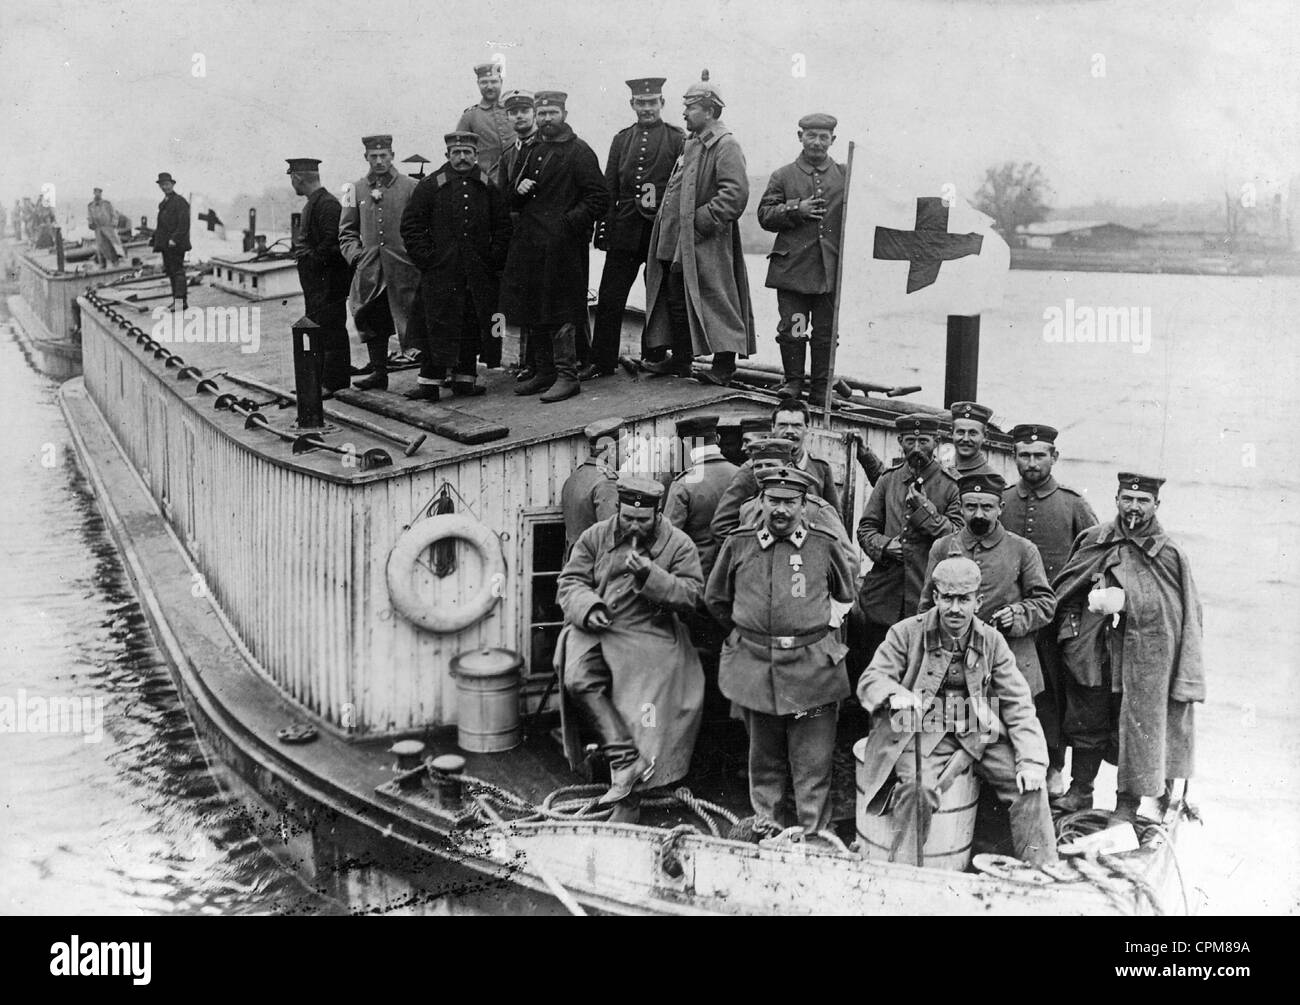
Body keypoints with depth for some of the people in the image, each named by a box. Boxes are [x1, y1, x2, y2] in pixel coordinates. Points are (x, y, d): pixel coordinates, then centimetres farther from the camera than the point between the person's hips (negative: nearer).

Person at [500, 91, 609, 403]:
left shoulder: (580, 153, -5)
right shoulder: (535, 154, 19)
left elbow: (599, 199, -12)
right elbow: (515, 202, 25)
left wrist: (567, 222, -19)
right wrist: (519, 191, 2)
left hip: (562, 246, -8)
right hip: (530, 245, 8)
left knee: (561, 314, -7)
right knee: (533, 312, 10)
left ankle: (567, 375, -1)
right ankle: (545, 373, 19)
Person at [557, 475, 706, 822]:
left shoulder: (678, 545, 1)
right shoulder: (594, 538, 7)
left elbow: (691, 594, -5)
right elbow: (570, 581, 7)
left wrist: (651, 576, -20)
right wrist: (588, 607, -15)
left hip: (648, 637, -1)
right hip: (594, 629, 2)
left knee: (638, 716, -3)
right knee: (579, 681, -29)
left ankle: (627, 807, 11)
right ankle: (626, 759, -27)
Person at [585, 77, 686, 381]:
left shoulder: (677, 139, 2)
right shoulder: (621, 139, 12)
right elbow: (609, 188, 11)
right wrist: (603, 229, 3)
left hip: (663, 230, -3)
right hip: (625, 229, 3)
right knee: (610, 297, 0)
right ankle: (602, 361, 6)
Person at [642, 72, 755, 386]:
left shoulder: (726, 146, -12)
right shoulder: (692, 144, 18)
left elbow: (736, 194, -22)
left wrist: (701, 219, -22)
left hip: (704, 244, -9)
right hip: (677, 242, 9)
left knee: (713, 299, -4)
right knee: (675, 299, 12)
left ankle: (724, 364, 3)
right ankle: (680, 359, 22)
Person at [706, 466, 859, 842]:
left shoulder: (825, 546, -2)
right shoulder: (738, 544, 2)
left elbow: (846, 595, 16)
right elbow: (716, 599, 17)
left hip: (812, 668, -2)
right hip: (754, 666, 2)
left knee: (812, 761, 1)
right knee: (764, 753, 14)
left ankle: (814, 834, 9)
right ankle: (768, 820, 27)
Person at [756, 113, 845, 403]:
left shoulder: (845, 176, 9)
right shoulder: (782, 177, 8)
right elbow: (765, 216, 2)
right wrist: (796, 210, -11)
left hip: (830, 269, 1)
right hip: (792, 267, 0)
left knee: (826, 330, 5)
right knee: (791, 327, -1)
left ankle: (822, 387, 14)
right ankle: (793, 381, 12)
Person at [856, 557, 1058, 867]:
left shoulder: (992, 641, 6)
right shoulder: (906, 633, -1)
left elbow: (1018, 704, 3)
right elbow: (870, 680, -6)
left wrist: (1032, 761, -11)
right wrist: (896, 694, -32)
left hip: (979, 730, 3)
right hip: (921, 730, -3)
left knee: (1030, 784, -15)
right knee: (918, 785, -32)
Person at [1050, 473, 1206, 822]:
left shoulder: (1170, 555, -3)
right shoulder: (1093, 541, 5)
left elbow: (1187, 615, 0)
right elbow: (1065, 591, 14)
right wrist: (1070, 628, 4)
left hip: (1143, 661, -3)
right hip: (1091, 653, 3)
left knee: (1136, 730, 3)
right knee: (1086, 724, 12)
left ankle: (1127, 806, 15)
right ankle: (1080, 791, 27)